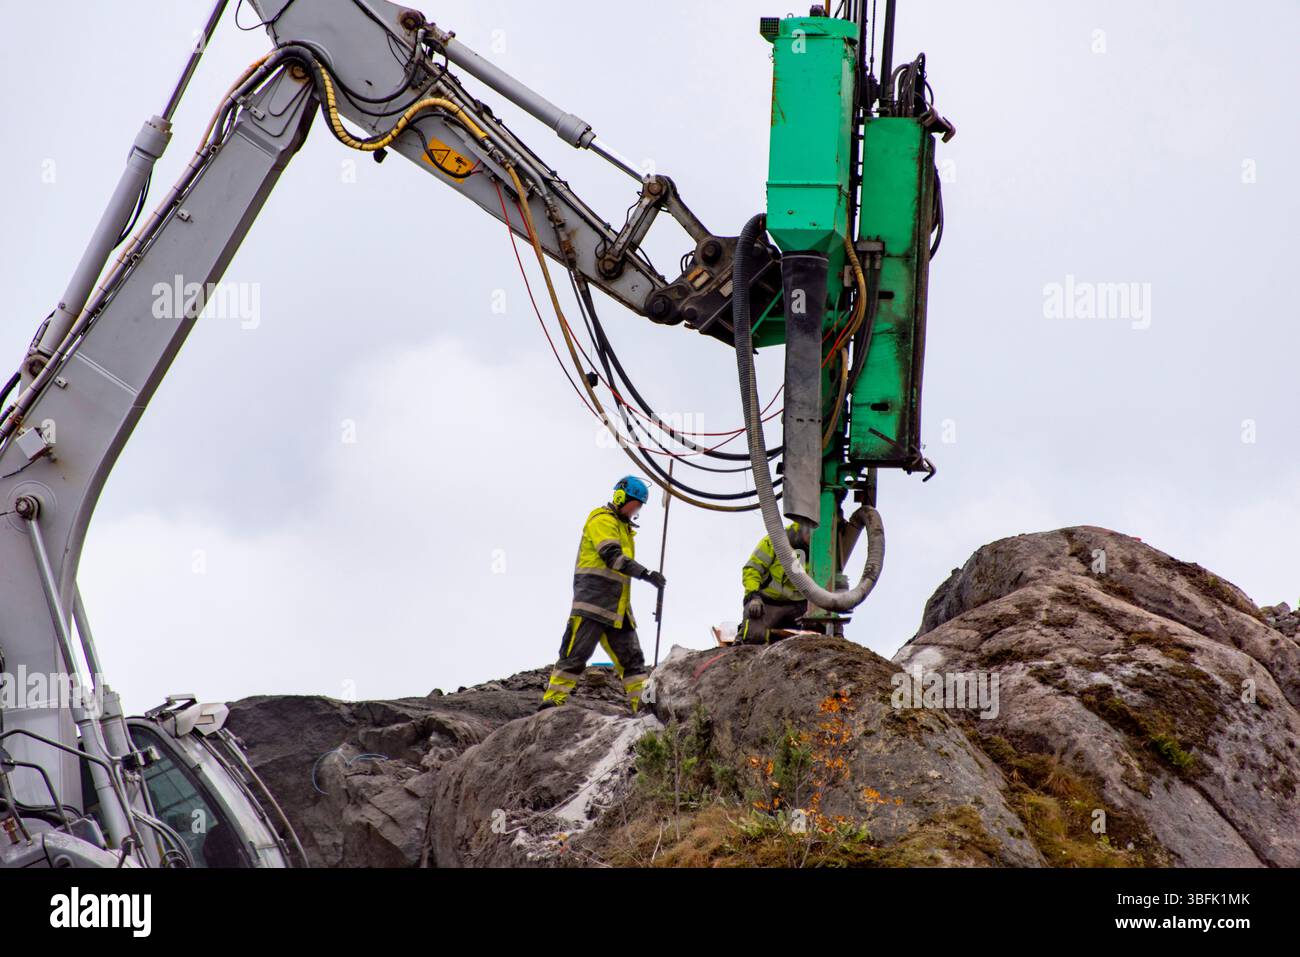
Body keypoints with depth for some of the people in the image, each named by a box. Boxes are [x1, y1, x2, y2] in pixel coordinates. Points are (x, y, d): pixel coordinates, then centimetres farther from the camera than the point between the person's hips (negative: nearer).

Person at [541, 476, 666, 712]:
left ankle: (642, 703, 3)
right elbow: (612, 556, -20)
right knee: (576, 653, -12)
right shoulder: (602, 520, -5)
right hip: (593, 601, -9)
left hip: (617, 608, 9)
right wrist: (645, 573, -27)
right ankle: (552, 701, -13)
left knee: (631, 657, 4)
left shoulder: (623, 527, 25)